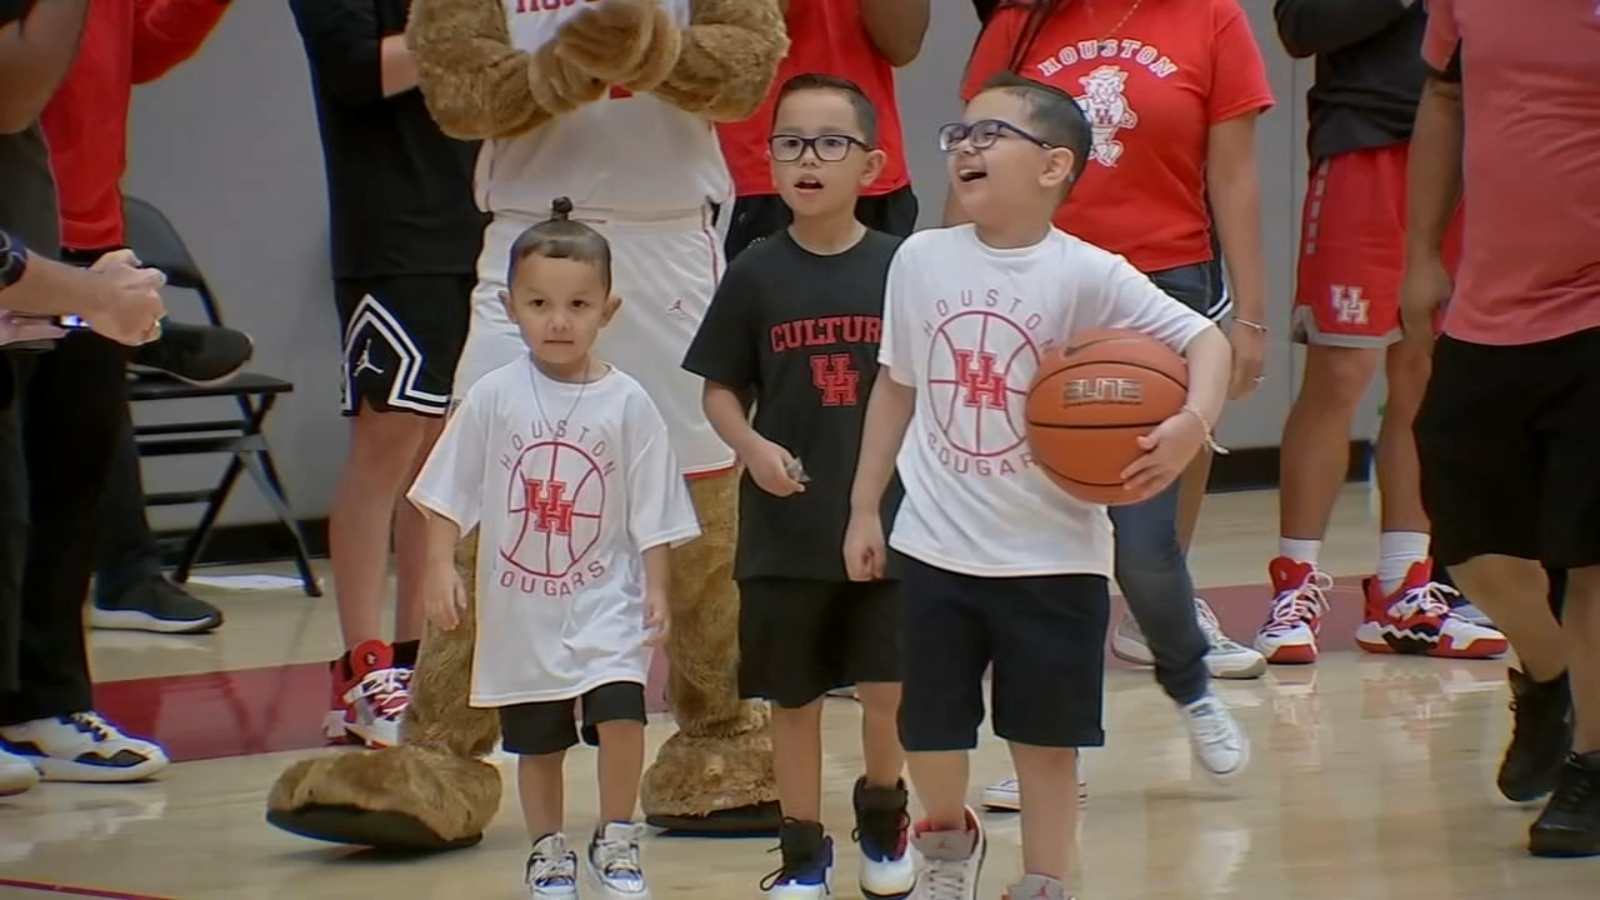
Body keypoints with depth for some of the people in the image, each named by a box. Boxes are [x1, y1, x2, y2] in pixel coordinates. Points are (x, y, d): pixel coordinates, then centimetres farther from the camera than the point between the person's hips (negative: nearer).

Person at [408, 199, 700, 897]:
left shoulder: (627, 403, -7)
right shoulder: (493, 398, -6)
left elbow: (651, 513, -3)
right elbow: (449, 495, 0)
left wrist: (656, 591, -6)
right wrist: (441, 569, -7)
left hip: (606, 598, -2)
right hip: (520, 605, 2)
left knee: (620, 713, -17)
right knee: (536, 740, 12)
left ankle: (616, 843, 2)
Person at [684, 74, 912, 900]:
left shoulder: (899, 268, -4)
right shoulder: (755, 276, -3)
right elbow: (720, 389, 4)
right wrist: (753, 448, -14)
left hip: (889, 519, 0)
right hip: (786, 526, 1)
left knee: (888, 689, 5)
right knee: (793, 697, 8)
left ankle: (882, 814, 31)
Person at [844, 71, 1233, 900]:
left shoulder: (1088, 276, -12)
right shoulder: (920, 259, -1)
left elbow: (1206, 340, -15)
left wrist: (1192, 423, -34)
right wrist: (864, 506, 11)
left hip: (1053, 553, -3)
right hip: (935, 545, 3)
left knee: (1046, 737, 5)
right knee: (928, 729, 11)